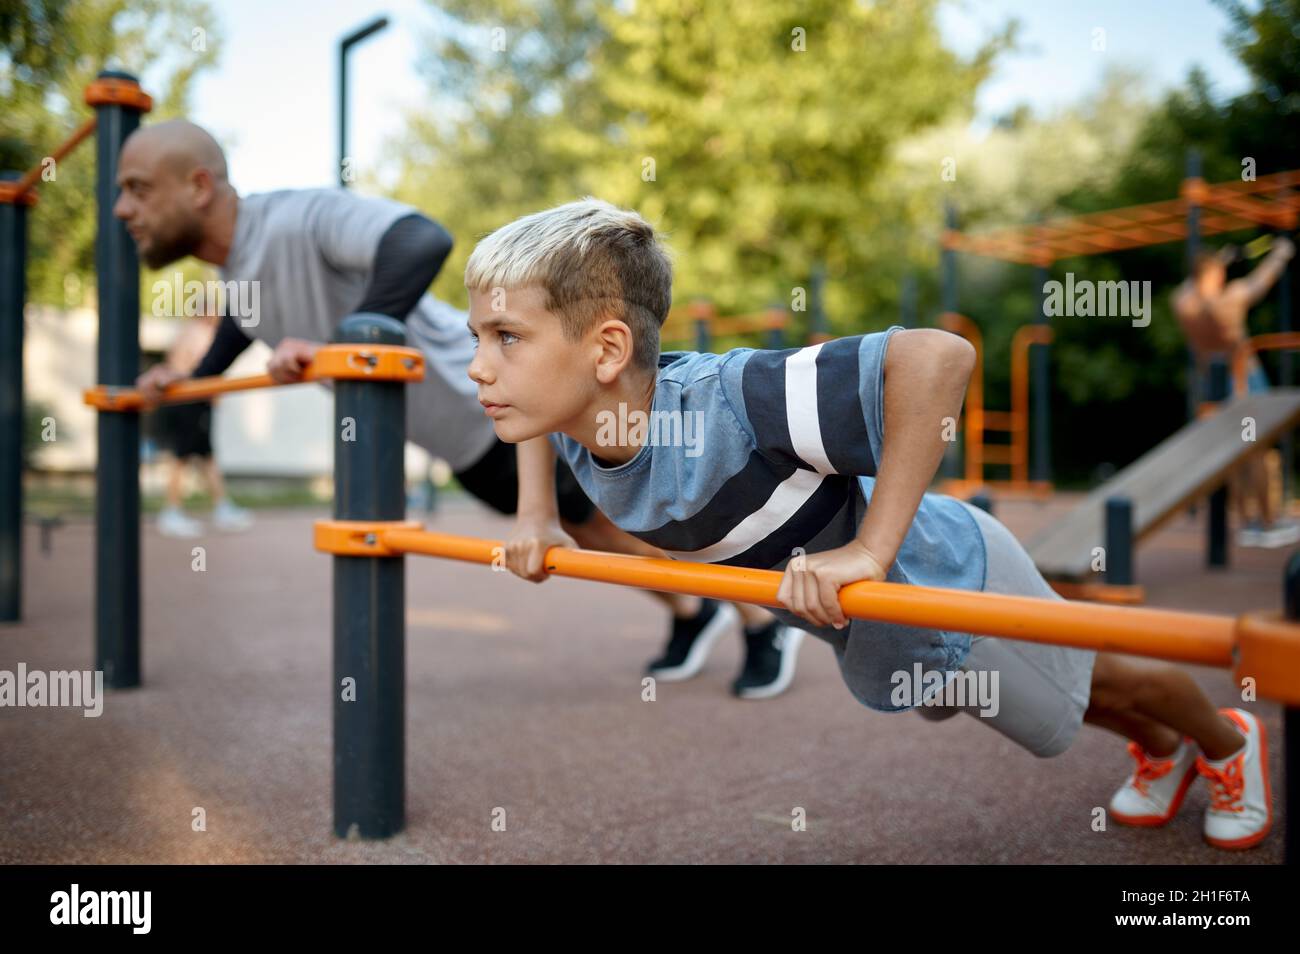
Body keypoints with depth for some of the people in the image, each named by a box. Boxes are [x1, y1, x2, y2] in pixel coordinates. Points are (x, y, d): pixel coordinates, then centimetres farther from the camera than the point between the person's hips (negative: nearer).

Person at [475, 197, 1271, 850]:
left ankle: (1229, 746, 57)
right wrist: (538, 517, -4)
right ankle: (1161, 751, 64)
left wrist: (872, 548, -48)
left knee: (1092, 683, 23)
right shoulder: (572, 418, -20)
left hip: (937, 575, -7)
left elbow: (936, 355, -50)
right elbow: (539, 413, 6)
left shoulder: (726, 406, -45)